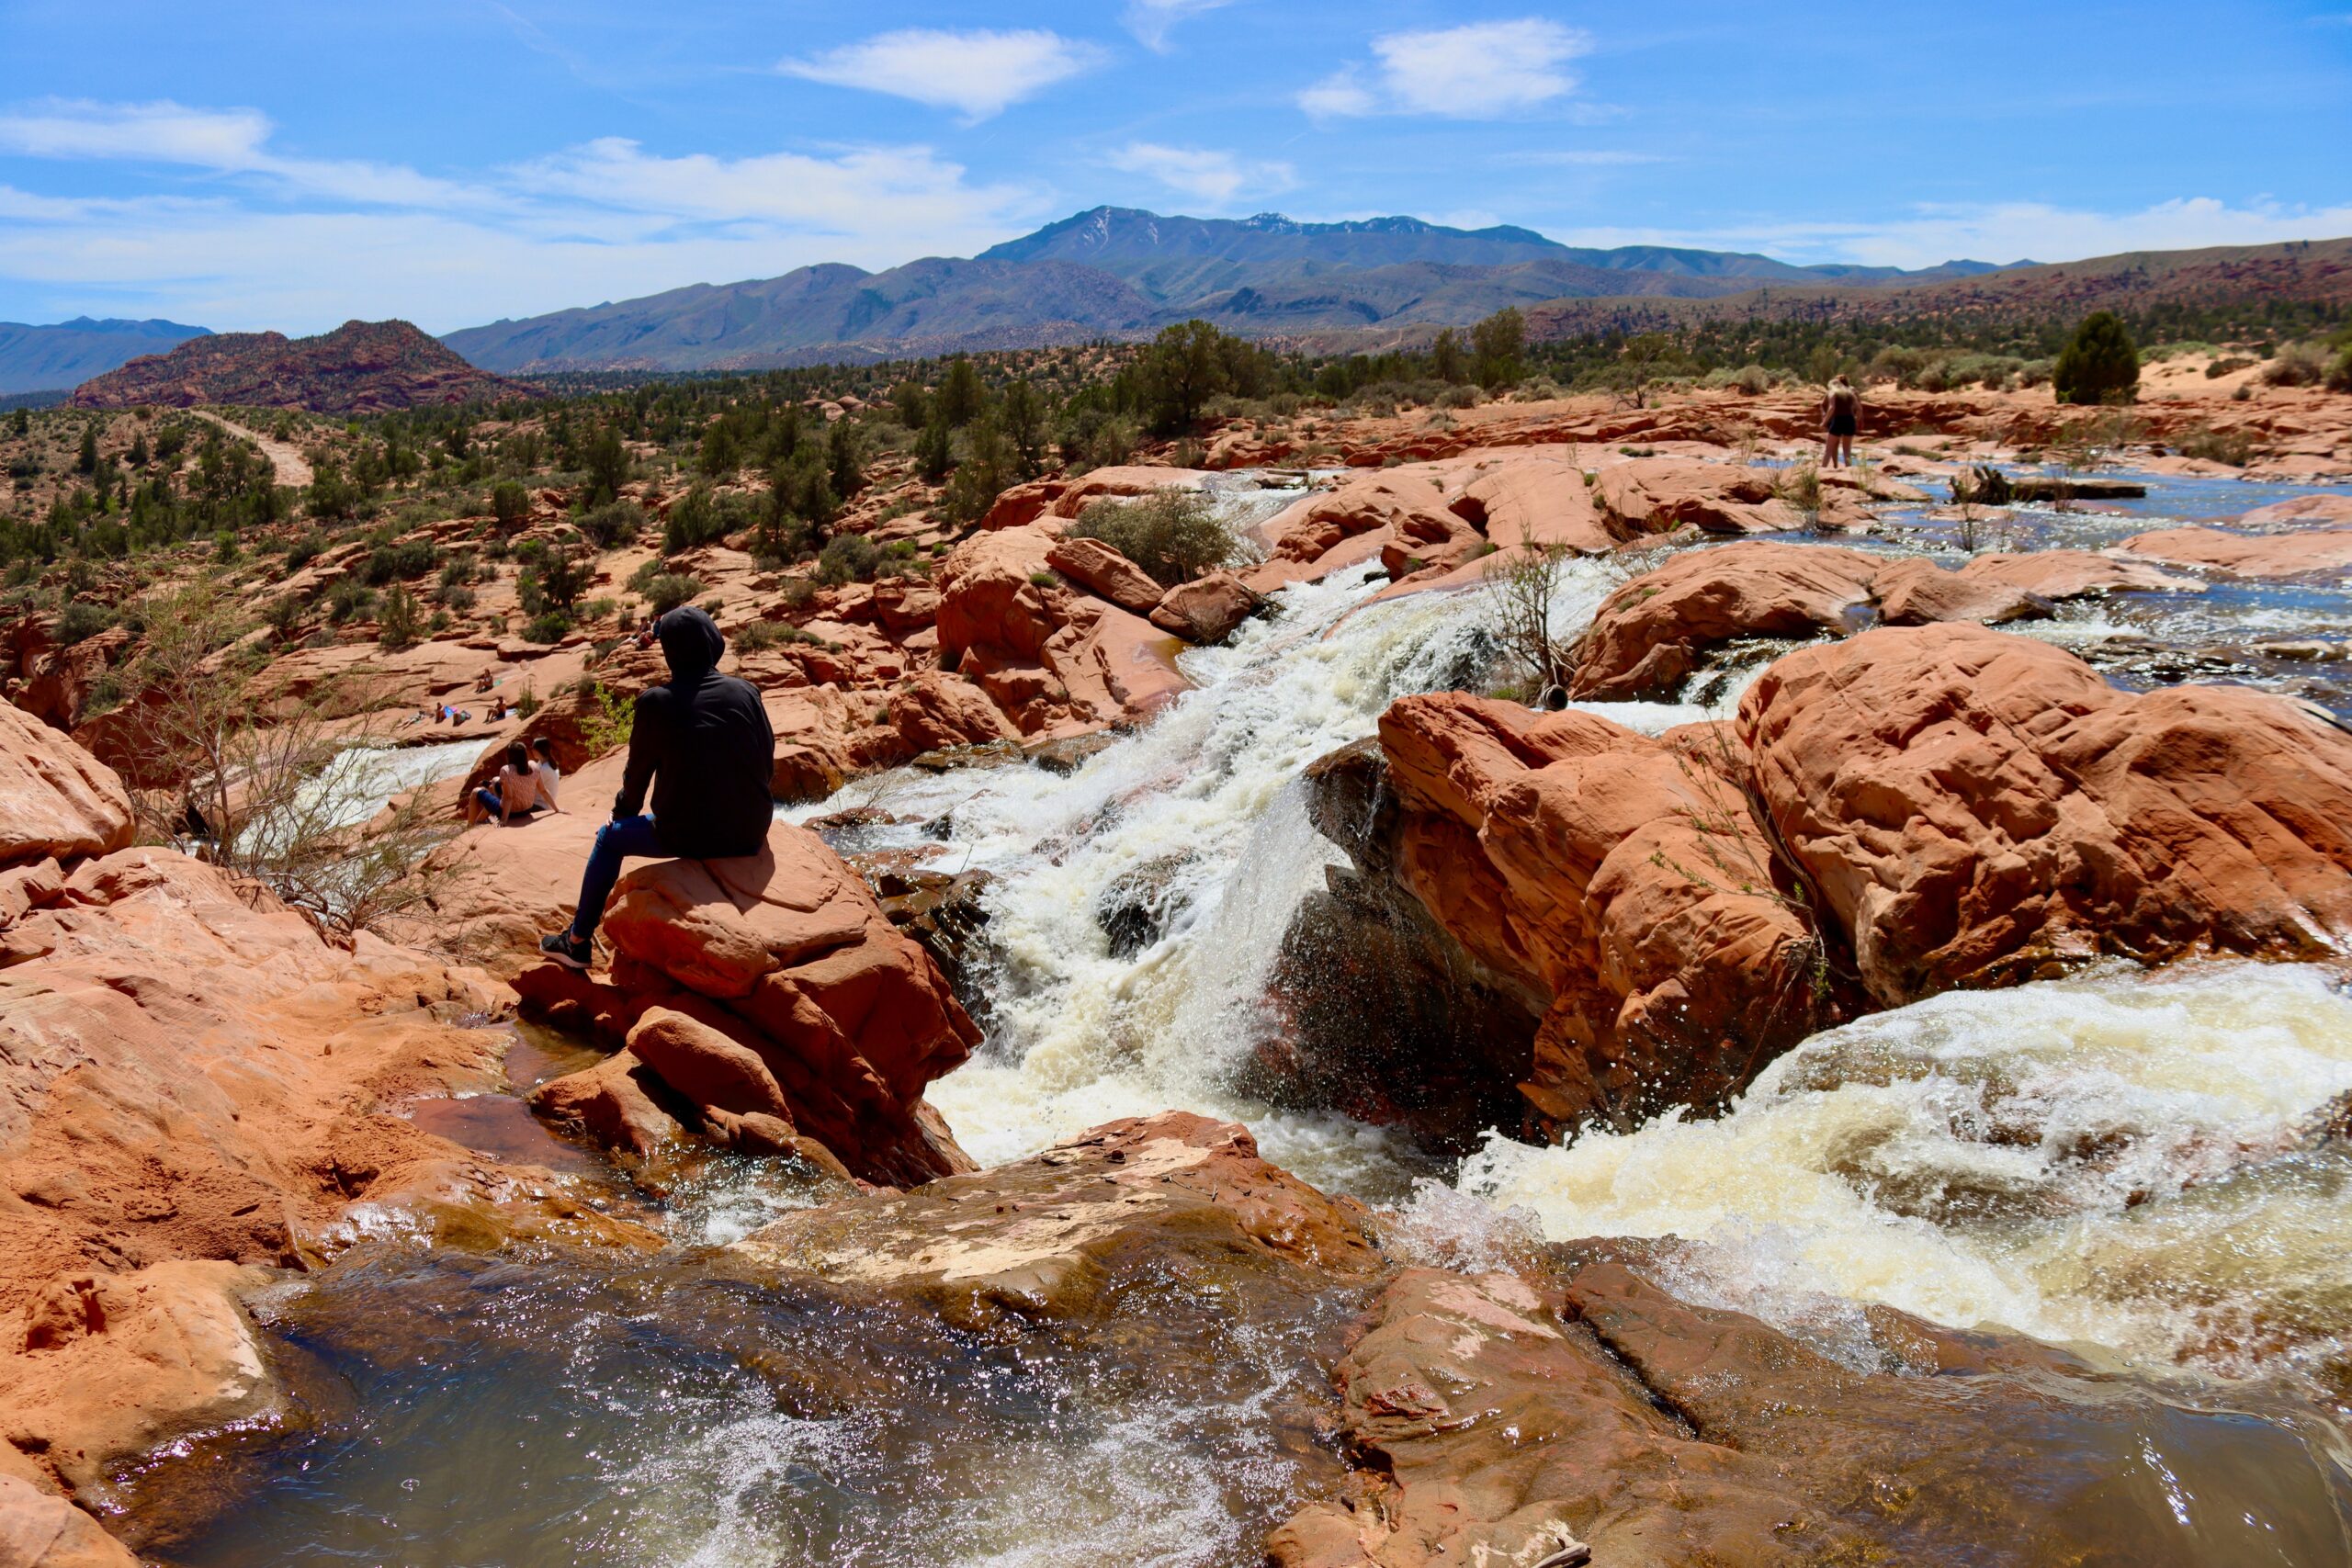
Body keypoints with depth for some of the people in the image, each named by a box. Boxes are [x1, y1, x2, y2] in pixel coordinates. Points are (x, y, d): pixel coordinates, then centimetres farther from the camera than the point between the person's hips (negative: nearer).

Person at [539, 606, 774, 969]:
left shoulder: (655, 702, -8)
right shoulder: (746, 692, -1)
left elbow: (638, 772, 5)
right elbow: (768, 765, 6)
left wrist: (622, 811, 25)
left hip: (687, 837, -4)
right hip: (750, 836, 4)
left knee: (609, 838, 24)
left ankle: (577, 943, 30)